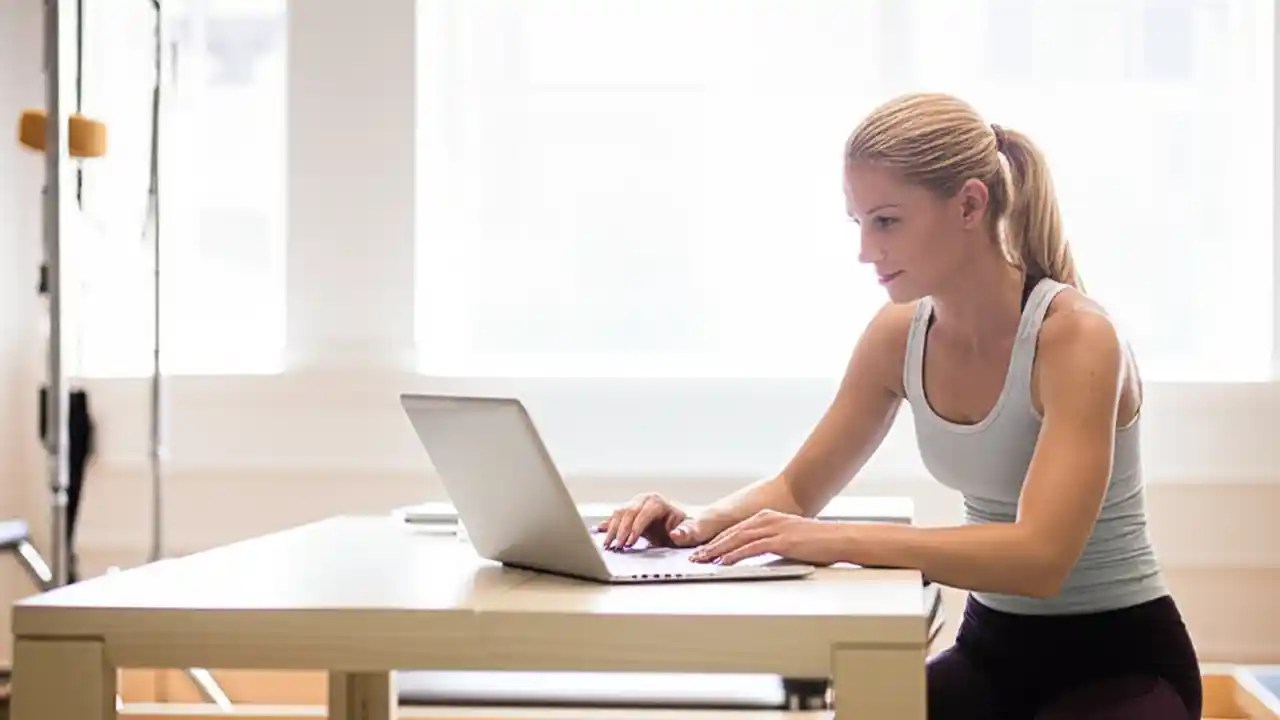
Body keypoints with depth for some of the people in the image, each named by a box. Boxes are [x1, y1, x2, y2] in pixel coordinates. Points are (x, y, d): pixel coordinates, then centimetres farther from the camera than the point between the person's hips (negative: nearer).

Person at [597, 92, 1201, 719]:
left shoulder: (1075, 337, -22)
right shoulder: (897, 336, -3)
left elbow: (1040, 554, -33)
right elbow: (796, 489, 8)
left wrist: (834, 540, -40)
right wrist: (702, 523, -14)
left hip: (1121, 660, -5)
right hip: (992, 650, 5)